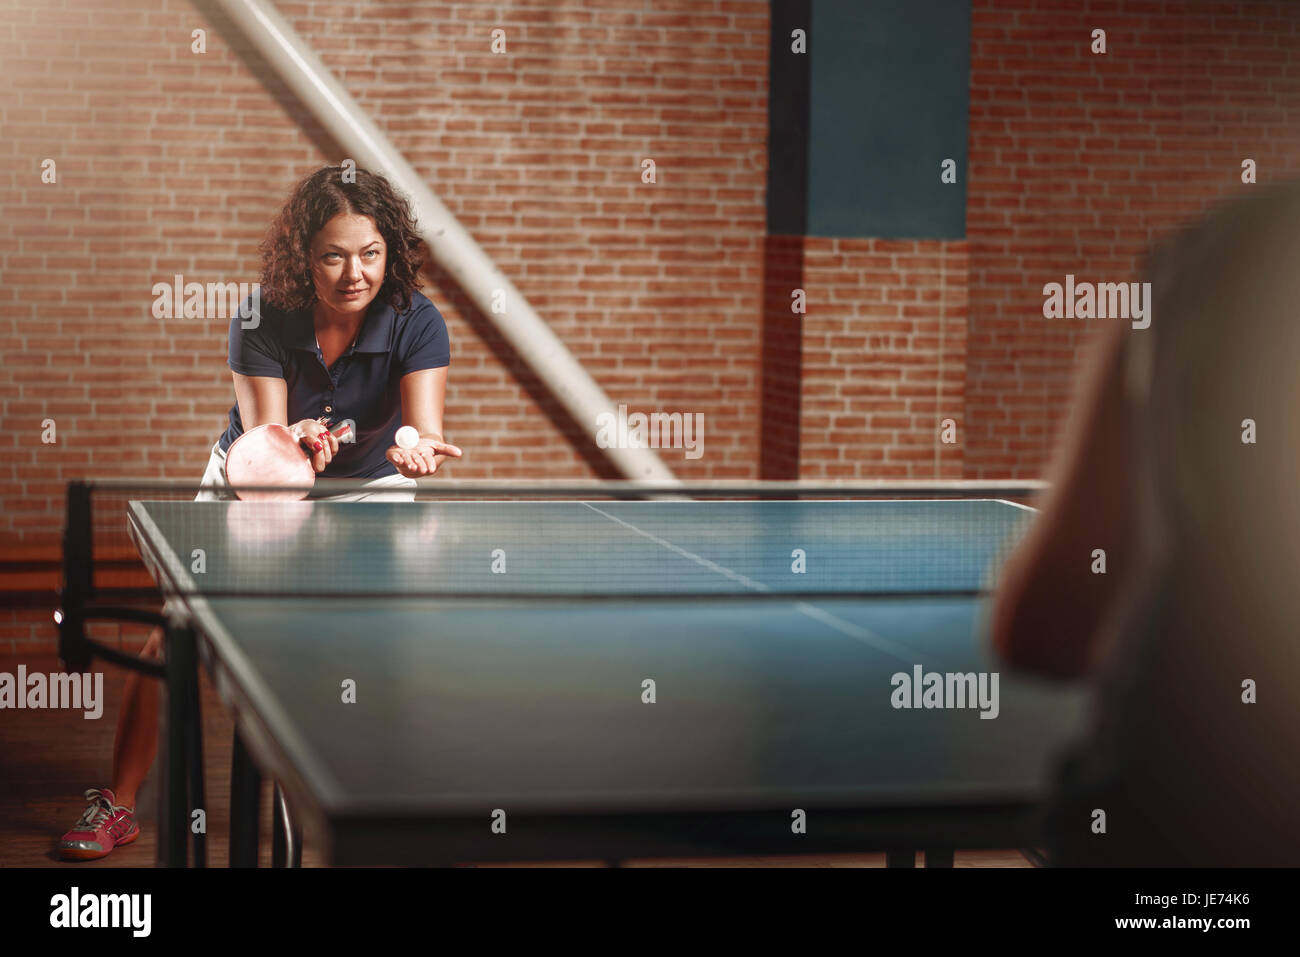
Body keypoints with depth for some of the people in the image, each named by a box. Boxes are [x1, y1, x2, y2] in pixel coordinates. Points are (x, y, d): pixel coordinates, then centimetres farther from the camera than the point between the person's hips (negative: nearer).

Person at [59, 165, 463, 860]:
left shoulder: (417, 323, -25)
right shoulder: (262, 321, -25)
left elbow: (427, 428, -36)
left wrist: (420, 447, -61)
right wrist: (296, 440, -52)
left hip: (370, 487, 0)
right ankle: (117, 803, 4)